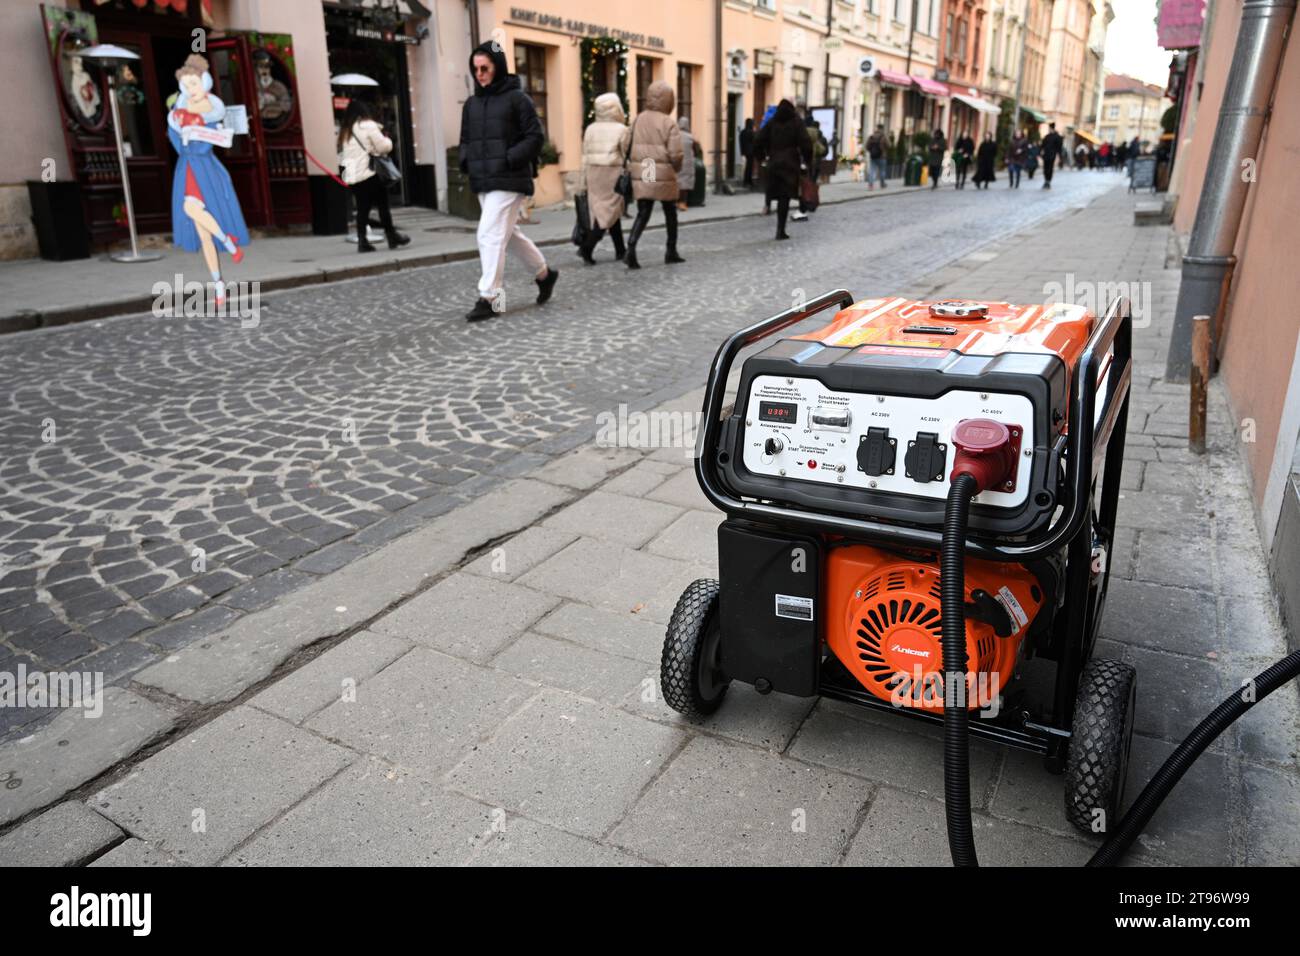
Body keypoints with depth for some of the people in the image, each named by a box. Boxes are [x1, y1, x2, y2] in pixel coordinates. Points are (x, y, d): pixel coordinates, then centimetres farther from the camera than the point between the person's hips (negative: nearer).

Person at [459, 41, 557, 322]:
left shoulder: (517, 98, -3)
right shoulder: (471, 104, 16)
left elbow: (534, 138, -8)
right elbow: (465, 140, 23)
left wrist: (508, 160, -17)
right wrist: (467, 161, 2)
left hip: (509, 181, -7)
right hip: (483, 183, 7)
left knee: (490, 236, -13)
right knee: (510, 234, 15)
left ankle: (489, 297, -8)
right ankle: (544, 273, 34)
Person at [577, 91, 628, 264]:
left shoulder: (591, 129, 8)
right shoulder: (621, 129, -5)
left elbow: (585, 155, 8)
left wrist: (585, 179, 12)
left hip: (593, 173, 6)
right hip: (613, 173, -5)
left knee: (608, 211, 14)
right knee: (609, 212, -2)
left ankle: (620, 250, 19)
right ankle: (587, 247, -16)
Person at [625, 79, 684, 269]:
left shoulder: (638, 120, 3)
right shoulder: (668, 123, -11)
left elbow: (629, 147, 3)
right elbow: (676, 154, -15)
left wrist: (635, 166, 12)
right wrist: (676, 168, 4)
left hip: (641, 176, 4)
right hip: (664, 176, -3)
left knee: (642, 214, 6)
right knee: (670, 213, 16)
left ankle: (631, 248, -15)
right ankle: (671, 252, 24)